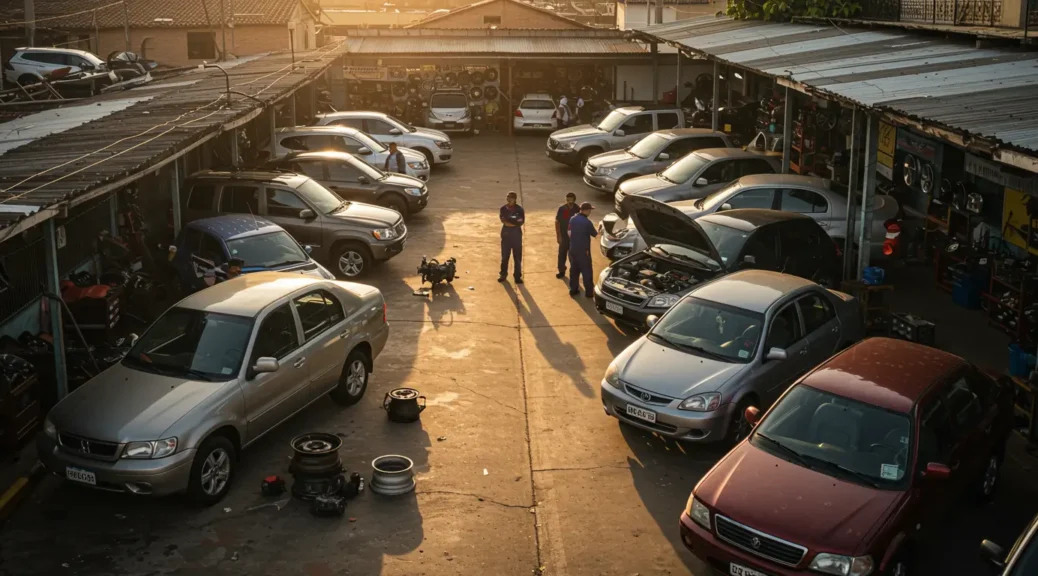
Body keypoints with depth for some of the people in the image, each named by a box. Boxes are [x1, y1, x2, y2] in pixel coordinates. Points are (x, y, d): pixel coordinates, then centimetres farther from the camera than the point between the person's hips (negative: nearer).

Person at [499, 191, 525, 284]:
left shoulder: (519, 209, -4)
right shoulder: (503, 209, 3)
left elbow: (521, 222, -11)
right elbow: (503, 220, -8)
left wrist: (509, 223, -13)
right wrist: (515, 222, -17)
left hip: (516, 233, -2)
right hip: (506, 233, 2)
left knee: (517, 256, 1)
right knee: (504, 255, 8)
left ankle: (517, 275, 8)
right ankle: (503, 274, 20)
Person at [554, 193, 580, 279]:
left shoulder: (577, 210, -8)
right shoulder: (561, 209, -8)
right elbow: (557, 222, -4)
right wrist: (558, 236, -7)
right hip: (564, 236, 1)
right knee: (562, 254, 9)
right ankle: (562, 271, 24)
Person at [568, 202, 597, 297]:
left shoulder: (572, 219, 0)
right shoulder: (587, 222, -20)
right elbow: (595, 234, -6)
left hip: (573, 249, 6)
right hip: (583, 250, -6)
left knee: (574, 270, 15)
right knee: (586, 271, 5)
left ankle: (573, 289, 21)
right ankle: (589, 292, 11)